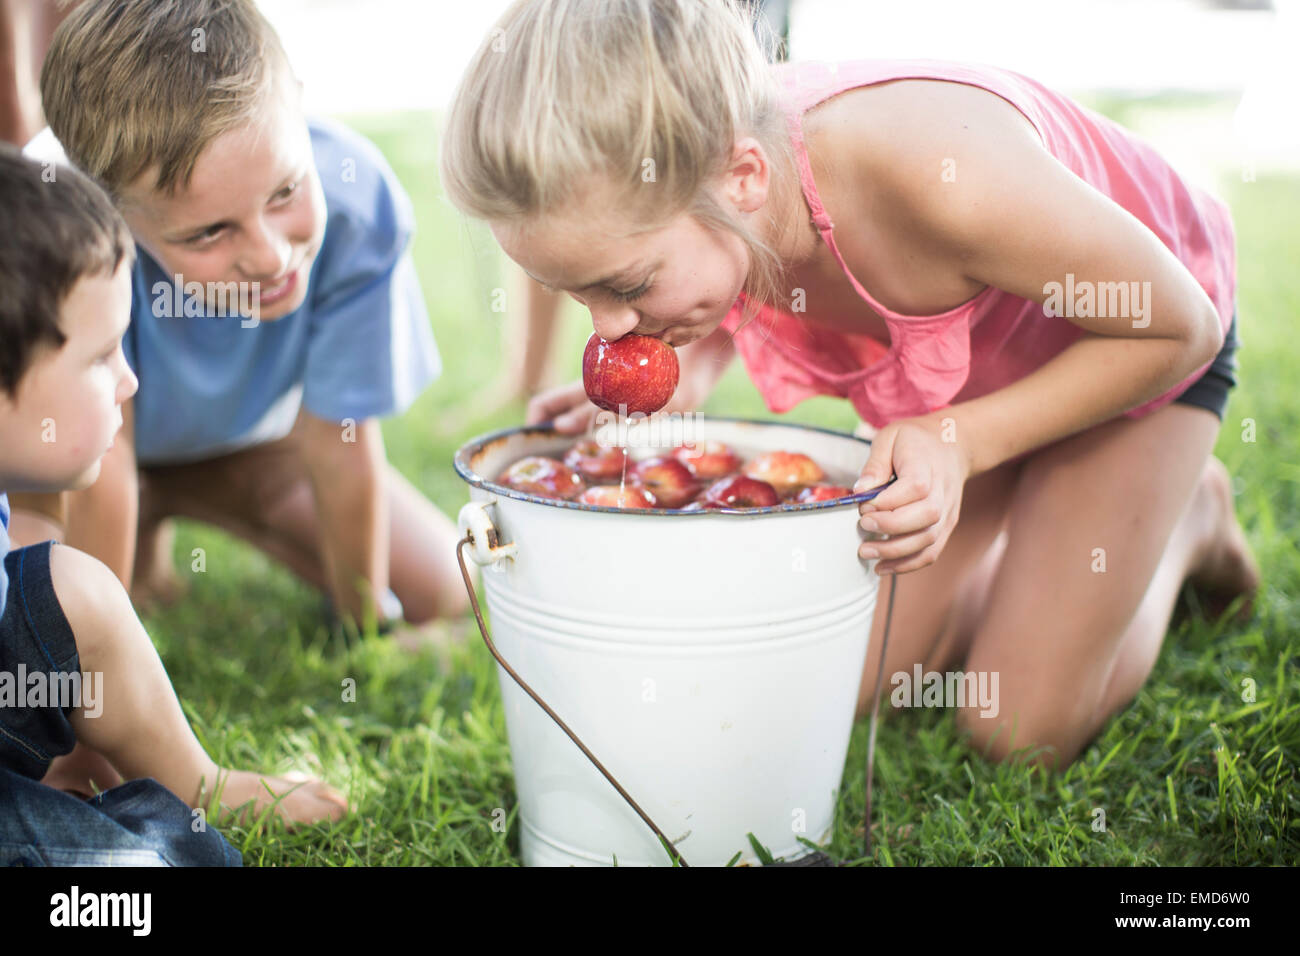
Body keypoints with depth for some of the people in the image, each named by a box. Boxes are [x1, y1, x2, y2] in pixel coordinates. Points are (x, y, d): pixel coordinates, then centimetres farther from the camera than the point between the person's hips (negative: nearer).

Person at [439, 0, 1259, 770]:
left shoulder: (942, 175, -46)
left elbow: (1182, 327, -27)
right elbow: (741, 299, -2)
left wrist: (962, 442, -37)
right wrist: (681, 384, -23)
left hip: (1139, 351, -4)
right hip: (957, 367, 5)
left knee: (1022, 728, -4)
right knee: (866, 675, 4)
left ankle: (1187, 518, 22)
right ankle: (1044, 514, 28)